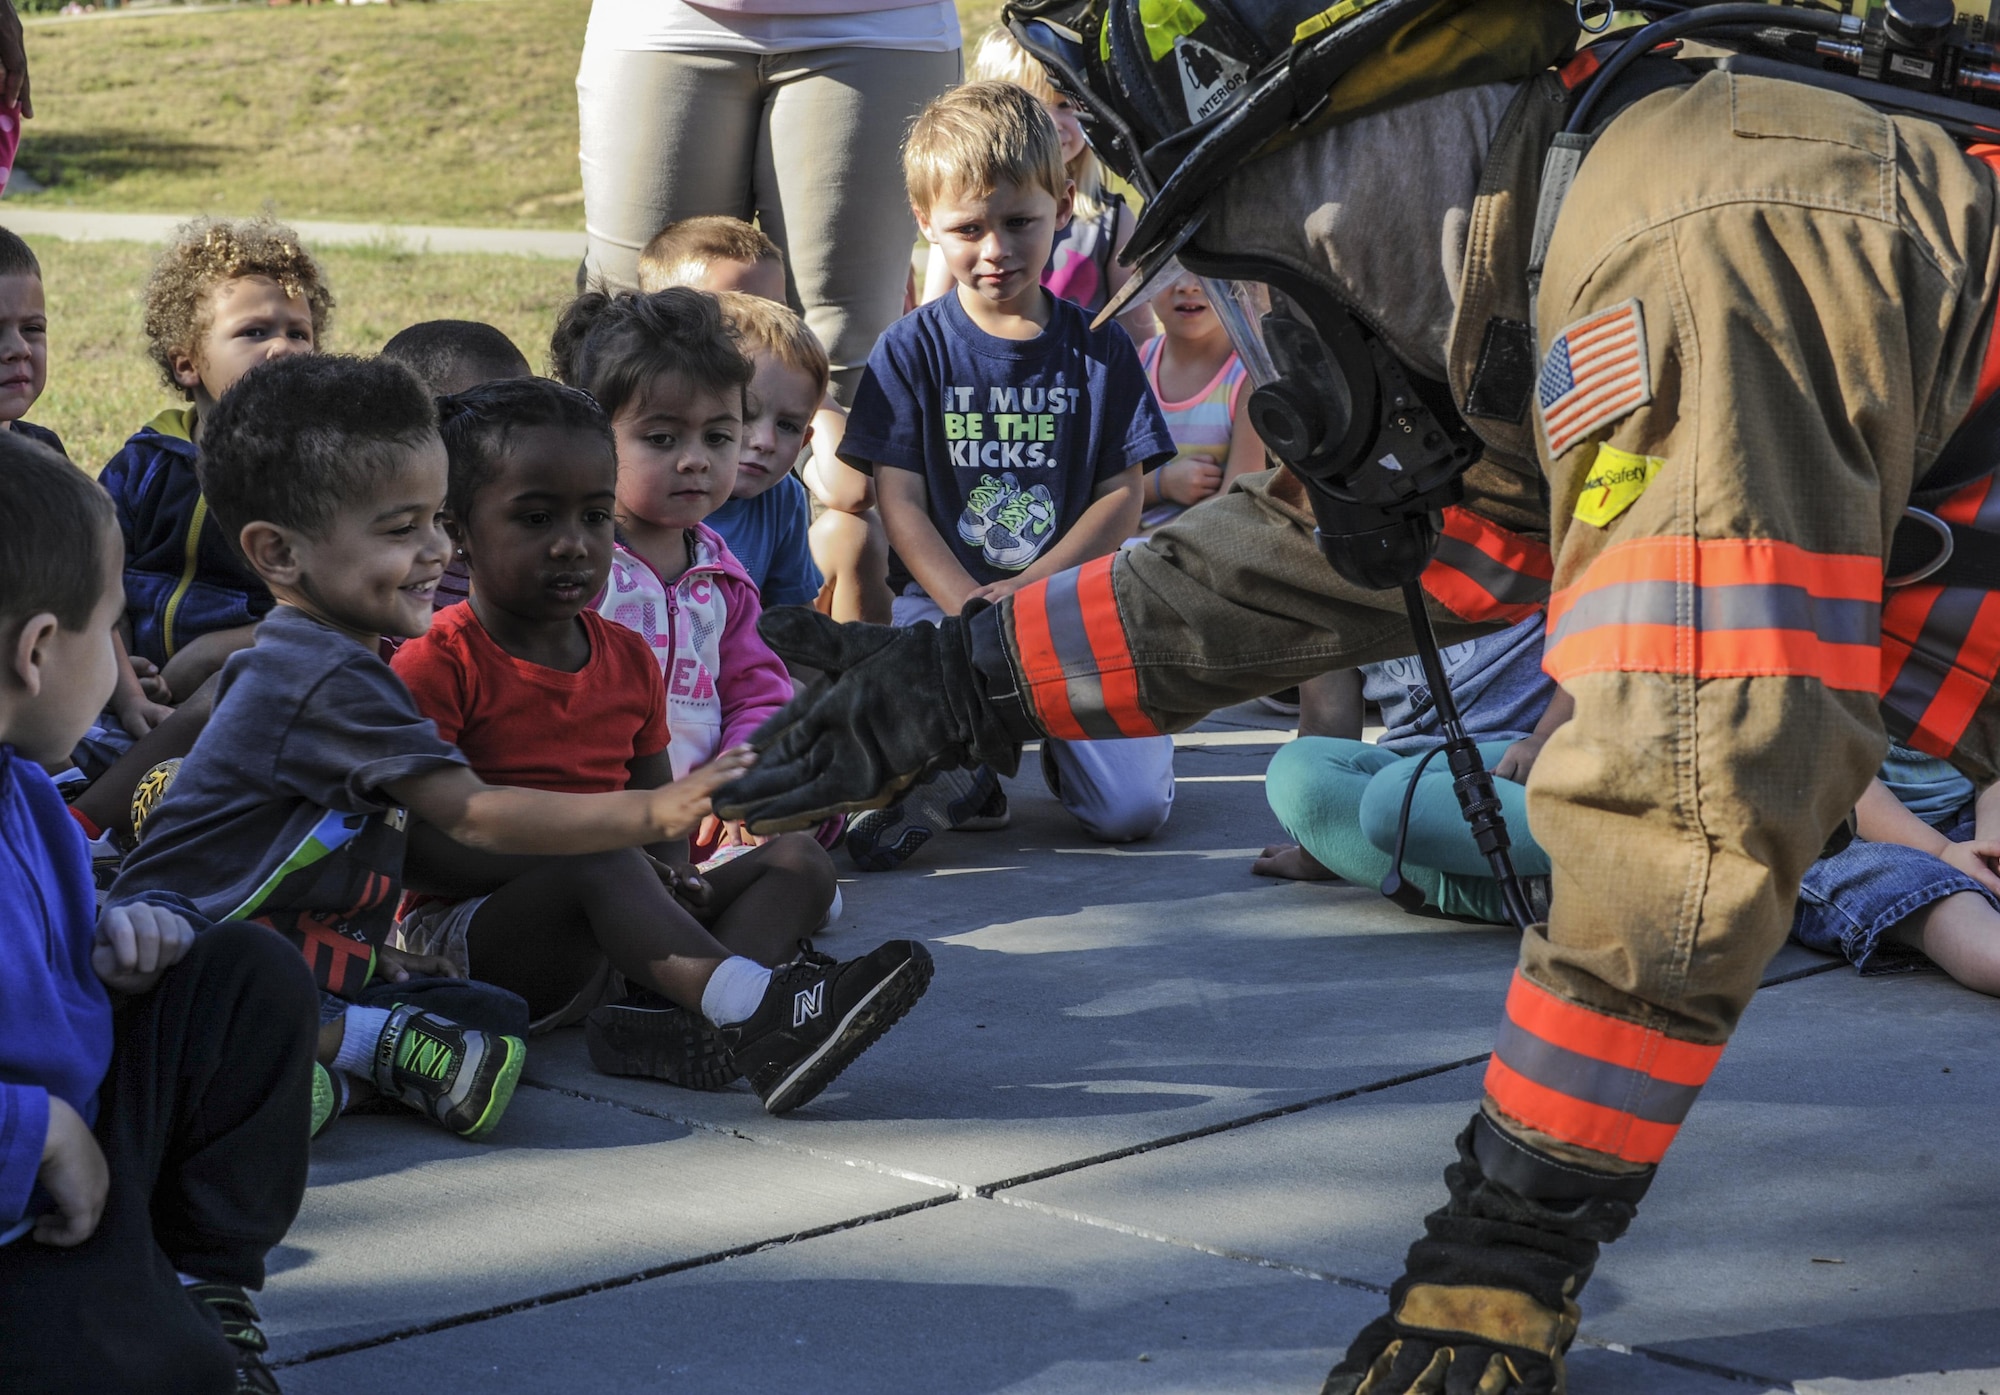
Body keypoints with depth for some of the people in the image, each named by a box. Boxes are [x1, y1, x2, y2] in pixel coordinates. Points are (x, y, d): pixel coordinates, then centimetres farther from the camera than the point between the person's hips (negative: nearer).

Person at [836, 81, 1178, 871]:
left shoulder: (1098, 349, 5)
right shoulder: (912, 351, 2)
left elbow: (1122, 499, 1)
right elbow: (901, 506, -3)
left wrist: (1028, 587, -13)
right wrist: (974, 611, -18)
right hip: (946, 608, -1)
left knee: (1134, 807, -16)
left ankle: (1062, 741, 17)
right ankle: (965, 773, 4)